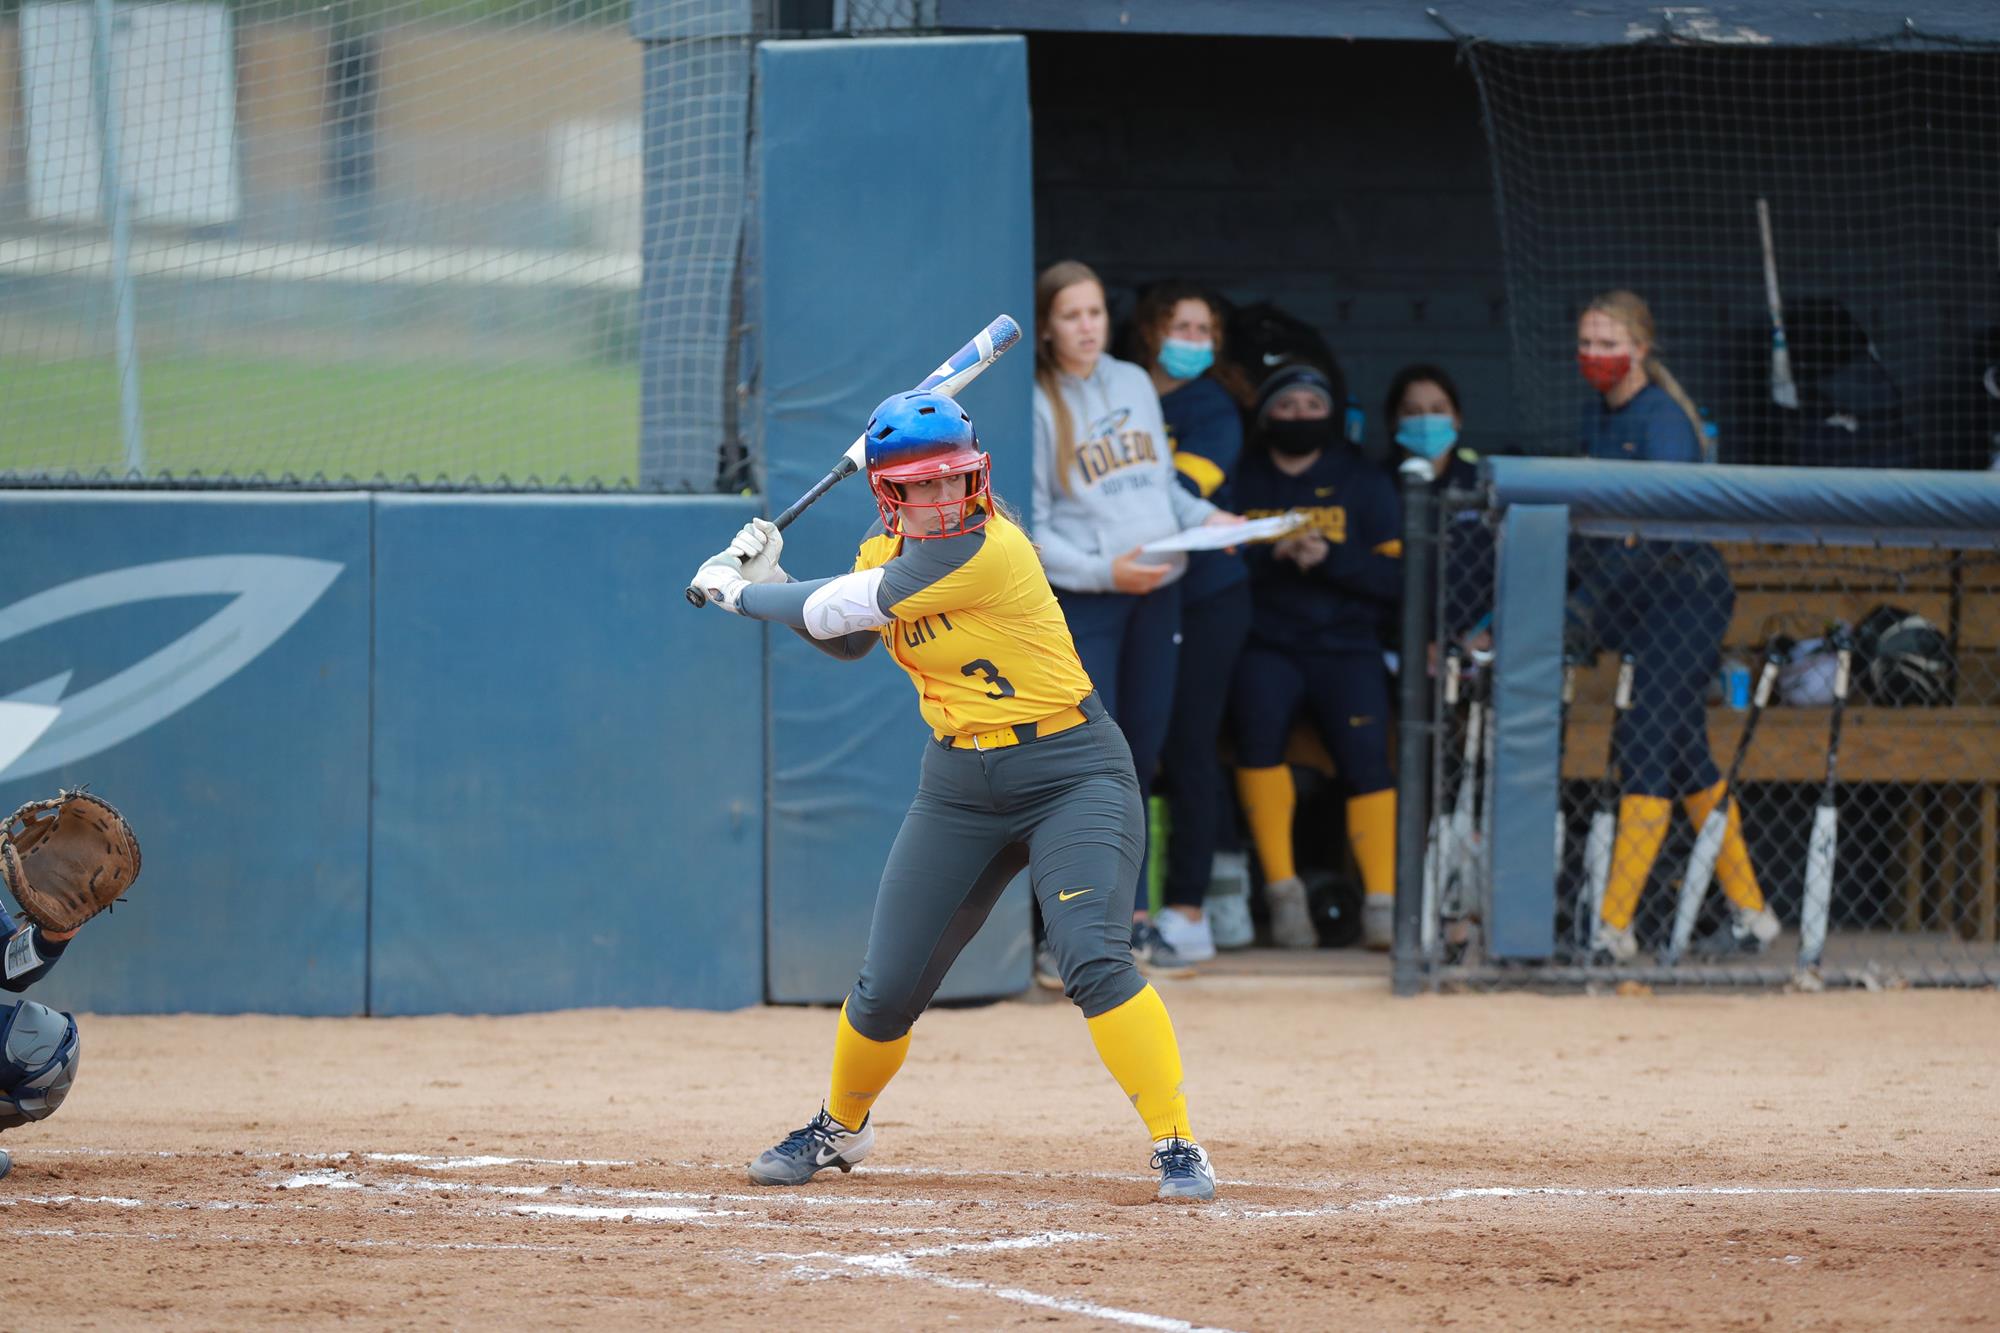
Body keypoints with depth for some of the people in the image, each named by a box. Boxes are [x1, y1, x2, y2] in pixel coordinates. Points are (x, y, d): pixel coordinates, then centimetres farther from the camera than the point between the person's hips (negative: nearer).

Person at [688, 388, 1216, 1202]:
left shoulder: (985, 552, -22)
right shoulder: (888, 551, 4)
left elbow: (838, 609, -18)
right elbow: (848, 639, 23)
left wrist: (737, 592, -2)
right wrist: (768, 582, 7)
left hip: (1071, 775, -7)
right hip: (958, 787, 7)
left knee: (1094, 963, -24)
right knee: (886, 990, 6)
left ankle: (1177, 1148, -18)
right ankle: (840, 1129, 32)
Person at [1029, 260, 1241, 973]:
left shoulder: (1135, 384, 13)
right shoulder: (1037, 405, -6)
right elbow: (1031, 528, -8)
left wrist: (1203, 515, 1)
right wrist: (1103, 570, -19)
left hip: (1157, 591, 6)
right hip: (1081, 599, -6)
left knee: (1141, 753, 10)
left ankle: (1131, 918, 17)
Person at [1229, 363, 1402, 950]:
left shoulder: (1362, 483, 12)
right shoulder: (1242, 479, 12)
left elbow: (1398, 576, 3)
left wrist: (1329, 556, -11)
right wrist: (1272, 555, -14)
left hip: (1345, 644, 1)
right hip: (1265, 643, -1)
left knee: (1365, 751, -21)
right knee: (1257, 721, -29)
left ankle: (1382, 901, -21)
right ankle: (1281, 888, -22)